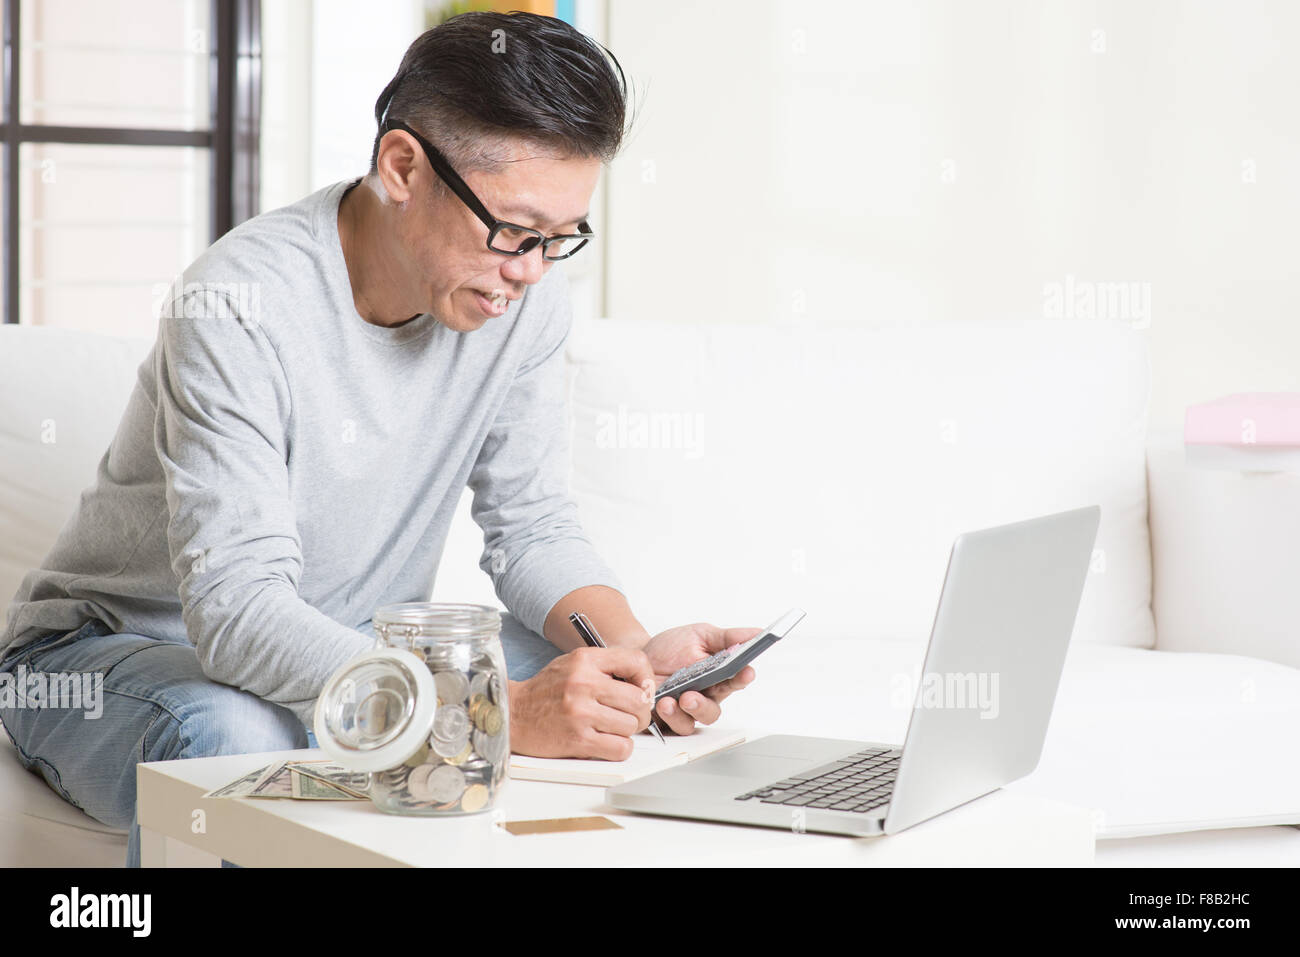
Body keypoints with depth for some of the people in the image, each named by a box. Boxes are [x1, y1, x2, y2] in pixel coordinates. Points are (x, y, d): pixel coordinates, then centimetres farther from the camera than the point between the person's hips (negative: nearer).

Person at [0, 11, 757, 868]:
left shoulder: (526, 300, -9)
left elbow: (534, 525, -3)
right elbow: (238, 610, -36)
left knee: (592, 700, -17)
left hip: (354, 653, 5)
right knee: (230, 740, -38)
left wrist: (636, 652, -25)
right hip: (114, 647, -5)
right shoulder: (239, 307, -29)